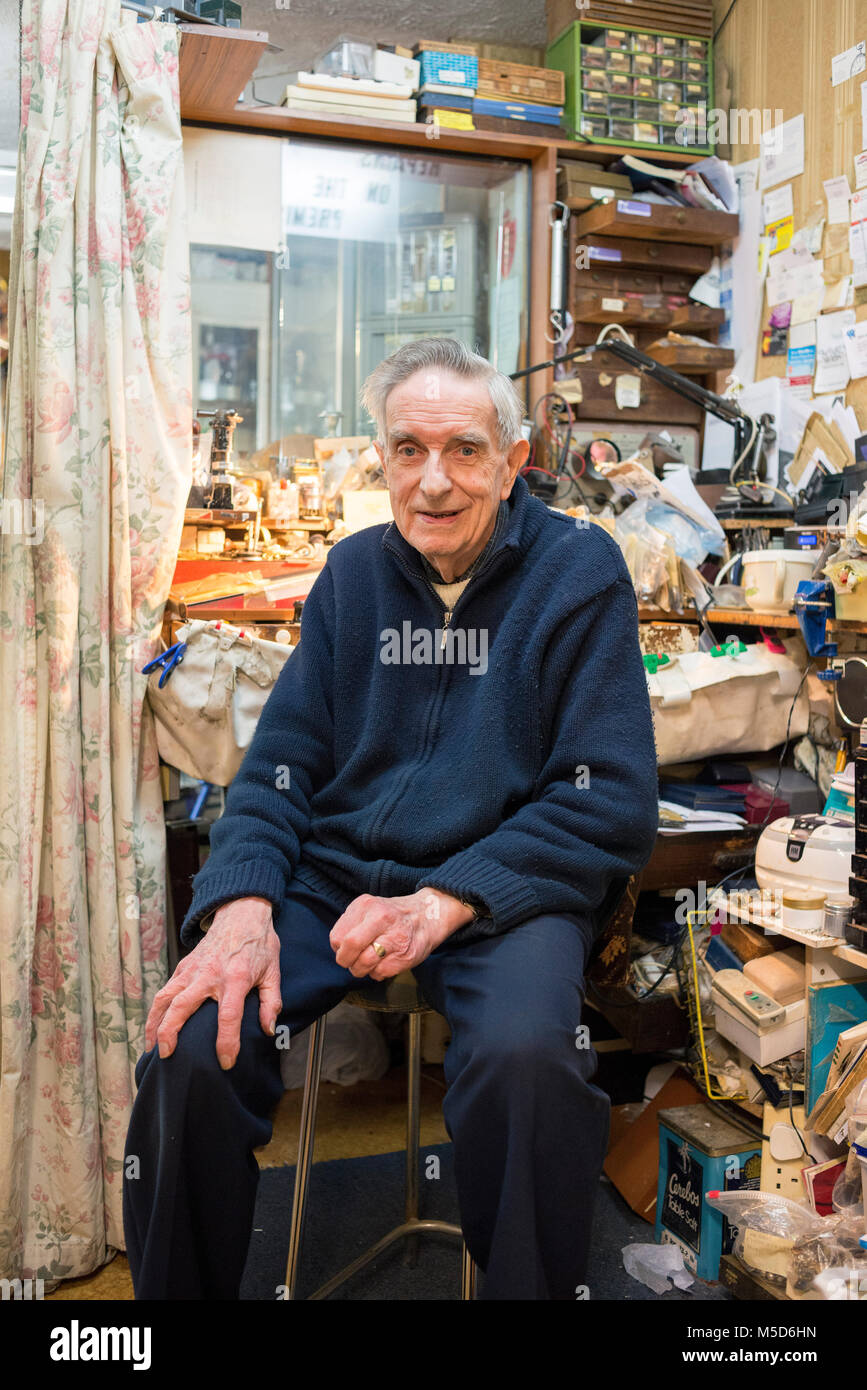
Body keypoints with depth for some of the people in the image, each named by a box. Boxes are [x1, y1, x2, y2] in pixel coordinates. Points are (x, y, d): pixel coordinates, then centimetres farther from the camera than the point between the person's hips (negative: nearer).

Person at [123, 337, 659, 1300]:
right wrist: (243, 901, -11)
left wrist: (448, 898, -19)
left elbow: (612, 805, -7)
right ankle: (181, 1292, 7)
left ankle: (529, 1287, -4)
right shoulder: (353, 572, 10)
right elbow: (279, 766, 9)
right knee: (193, 1043, -20)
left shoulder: (578, 570, -2)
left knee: (525, 1057, -34)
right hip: (333, 874, 3)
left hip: (504, 887, -3)